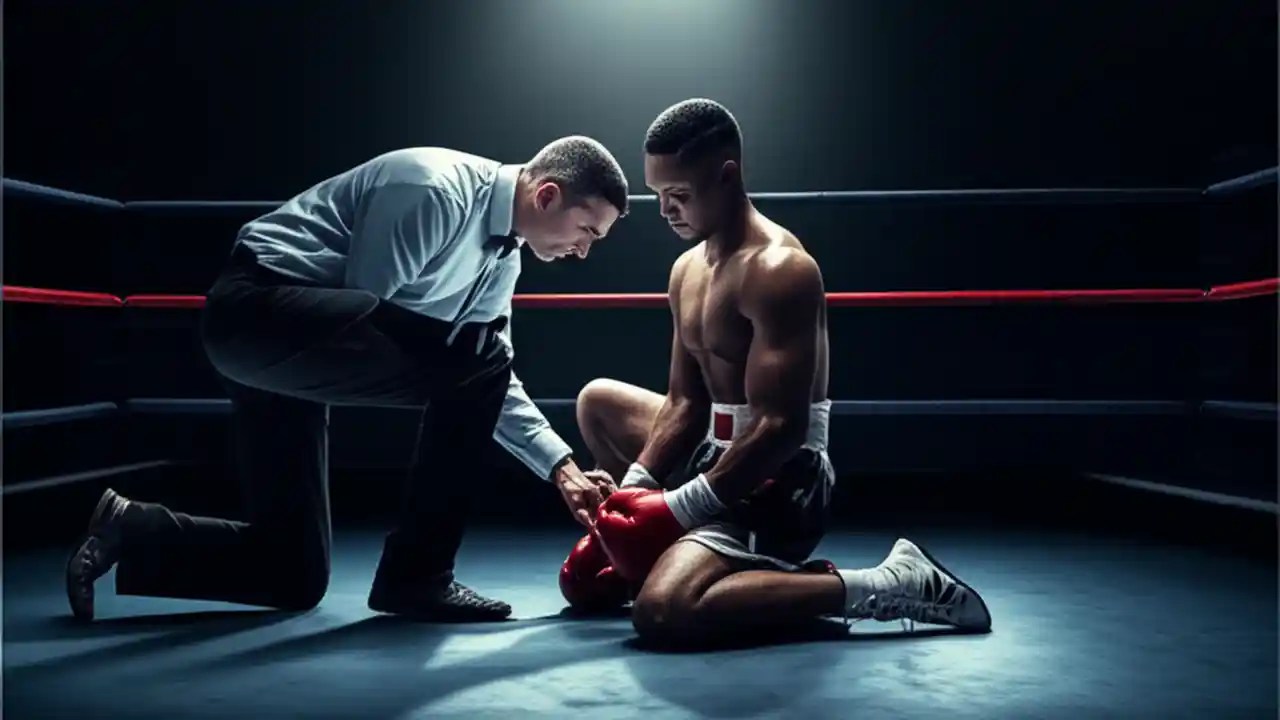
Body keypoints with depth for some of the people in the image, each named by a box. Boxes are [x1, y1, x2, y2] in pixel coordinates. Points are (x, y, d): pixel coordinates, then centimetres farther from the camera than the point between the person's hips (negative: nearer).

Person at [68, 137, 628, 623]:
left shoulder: (502, 253, 10)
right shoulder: (435, 191, -18)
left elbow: (493, 381, 12)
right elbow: (360, 309, -18)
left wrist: (560, 465, 3)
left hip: (293, 342, 9)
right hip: (260, 309, -9)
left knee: (294, 577, 8)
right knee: (477, 362, -22)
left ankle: (127, 529, 17)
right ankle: (414, 578, -12)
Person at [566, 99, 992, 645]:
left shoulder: (779, 270, -22)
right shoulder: (687, 270, 8)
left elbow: (781, 427, -27)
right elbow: (685, 403, 10)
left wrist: (677, 509, -25)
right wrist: (633, 488, -3)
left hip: (781, 481, -10)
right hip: (719, 453, 10)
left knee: (661, 612, -30)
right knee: (597, 400, 22)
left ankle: (888, 586, -18)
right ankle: (652, 548, 16)